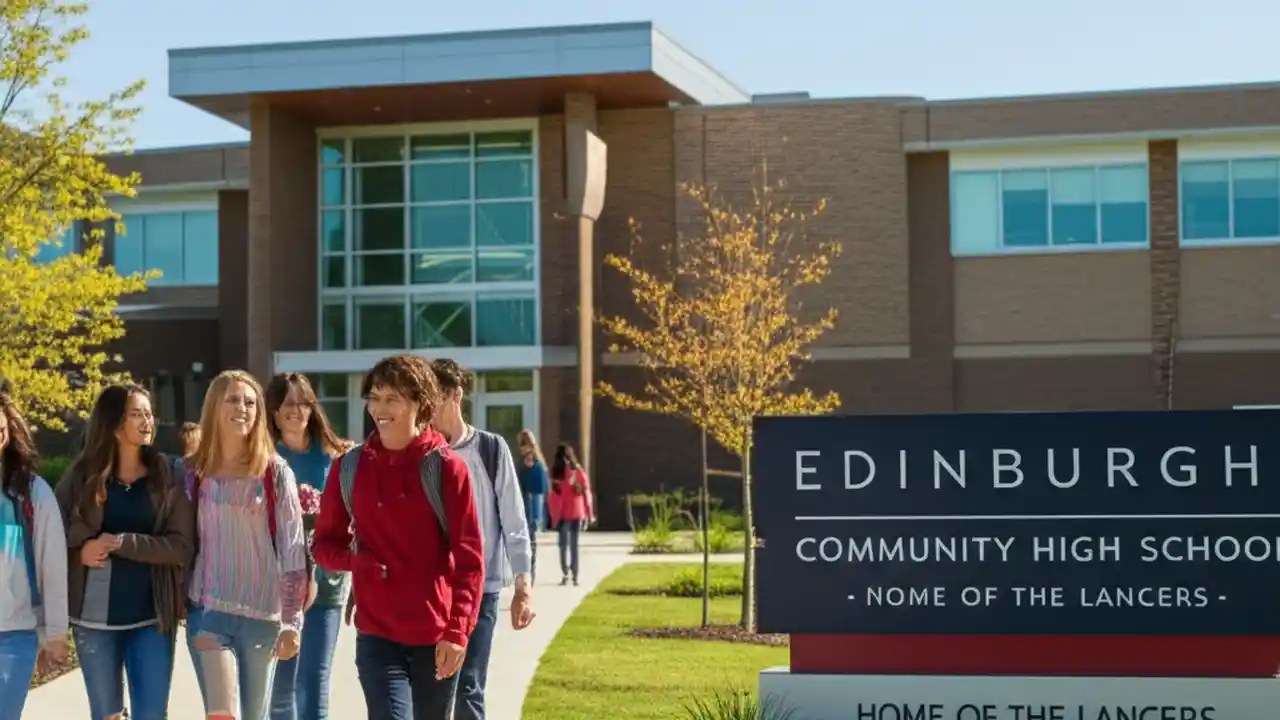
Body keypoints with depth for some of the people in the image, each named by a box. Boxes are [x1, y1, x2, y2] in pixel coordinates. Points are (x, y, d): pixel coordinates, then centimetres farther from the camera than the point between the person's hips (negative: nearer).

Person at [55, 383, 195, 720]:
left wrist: (122, 543, -16)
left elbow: (182, 546, -7)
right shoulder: (82, 474, 2)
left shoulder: (167, 476, 1)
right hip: (95, 616, 1)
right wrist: (79, 552, -16)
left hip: (153, 617, -1)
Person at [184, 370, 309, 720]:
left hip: (262, 614, 0)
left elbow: (292, 547, -3)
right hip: (208, 613, 0)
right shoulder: (195, 472, 4)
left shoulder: (275, 473, -1)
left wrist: (292, 620, -8)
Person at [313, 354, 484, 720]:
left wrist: (458, 631, -14)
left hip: (435, 635, -1)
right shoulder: (349, 467, 3)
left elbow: (469, 556, -6)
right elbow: (325, 544, 12)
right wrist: (357, 560, -11)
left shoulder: (446, 467, -5)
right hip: (376, 635, 1)